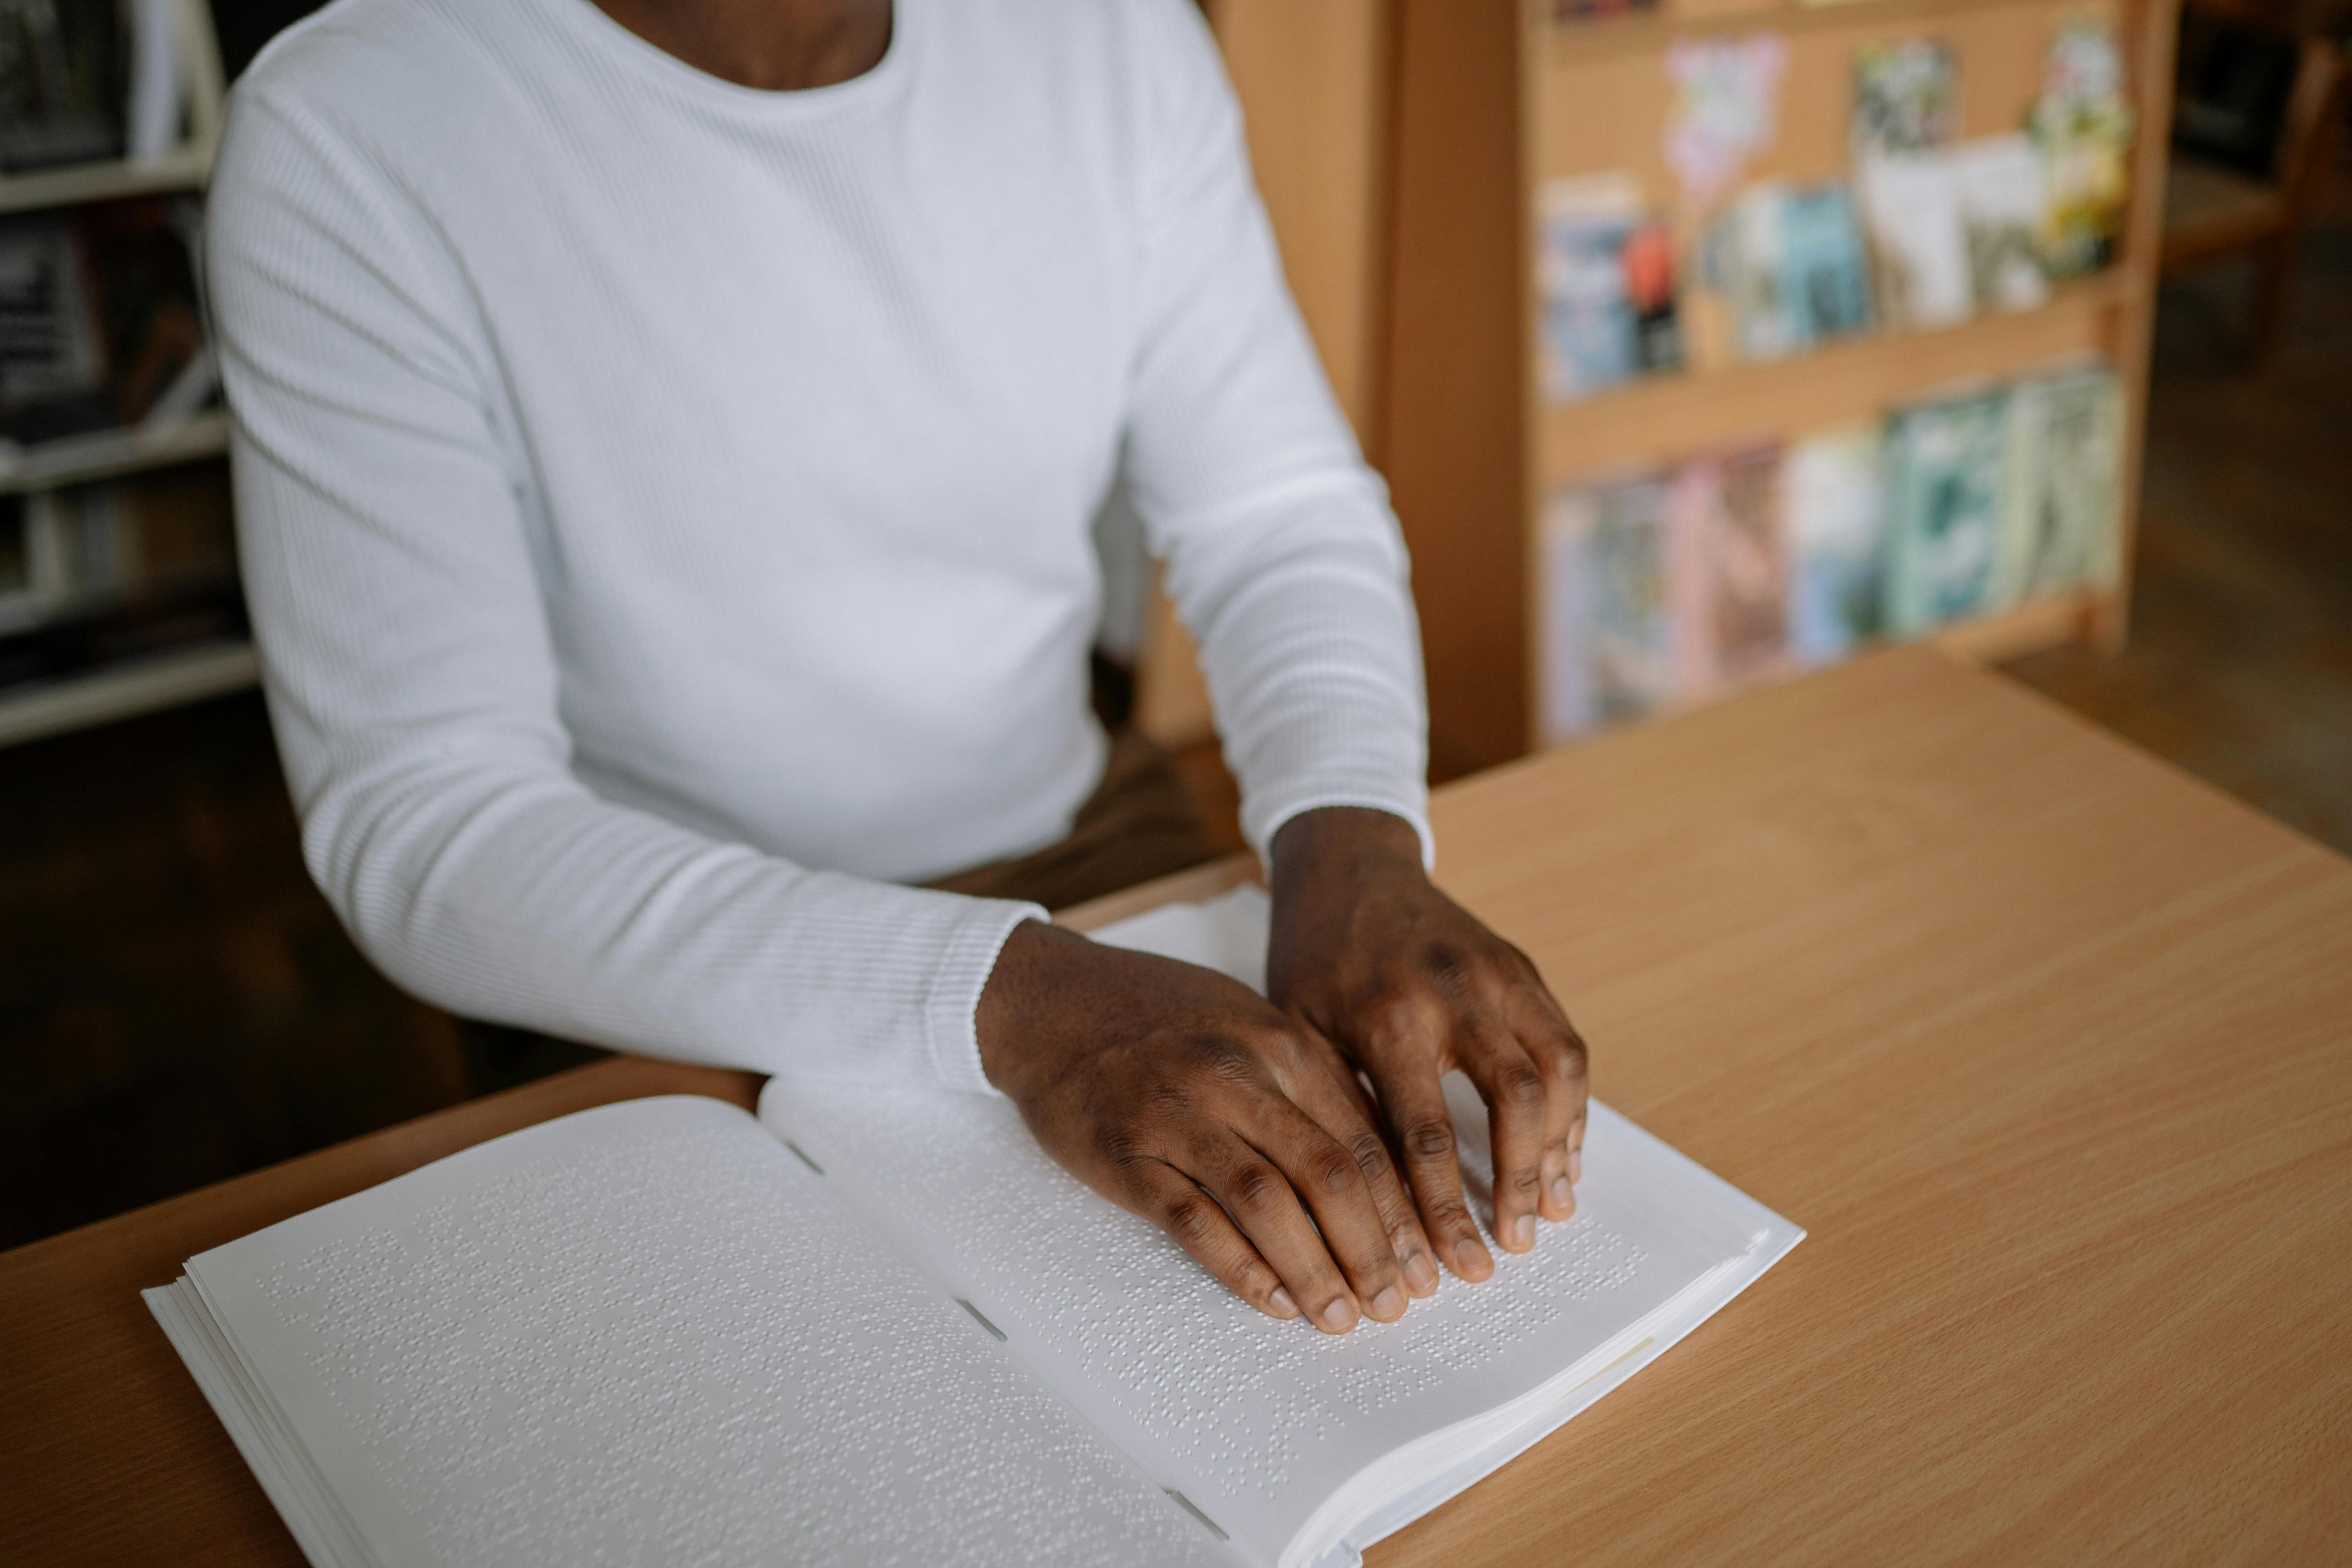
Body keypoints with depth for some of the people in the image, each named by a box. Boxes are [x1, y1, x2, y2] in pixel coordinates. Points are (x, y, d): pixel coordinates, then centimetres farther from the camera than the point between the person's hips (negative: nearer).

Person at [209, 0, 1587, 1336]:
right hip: (675, 1006, -3)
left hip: (1087, 874, 4)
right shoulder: (350, 141, -18)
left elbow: (1283, 512, 0)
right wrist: (1013, 996, -35)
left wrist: (1355, 848, -22)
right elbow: (419, 825, -22)